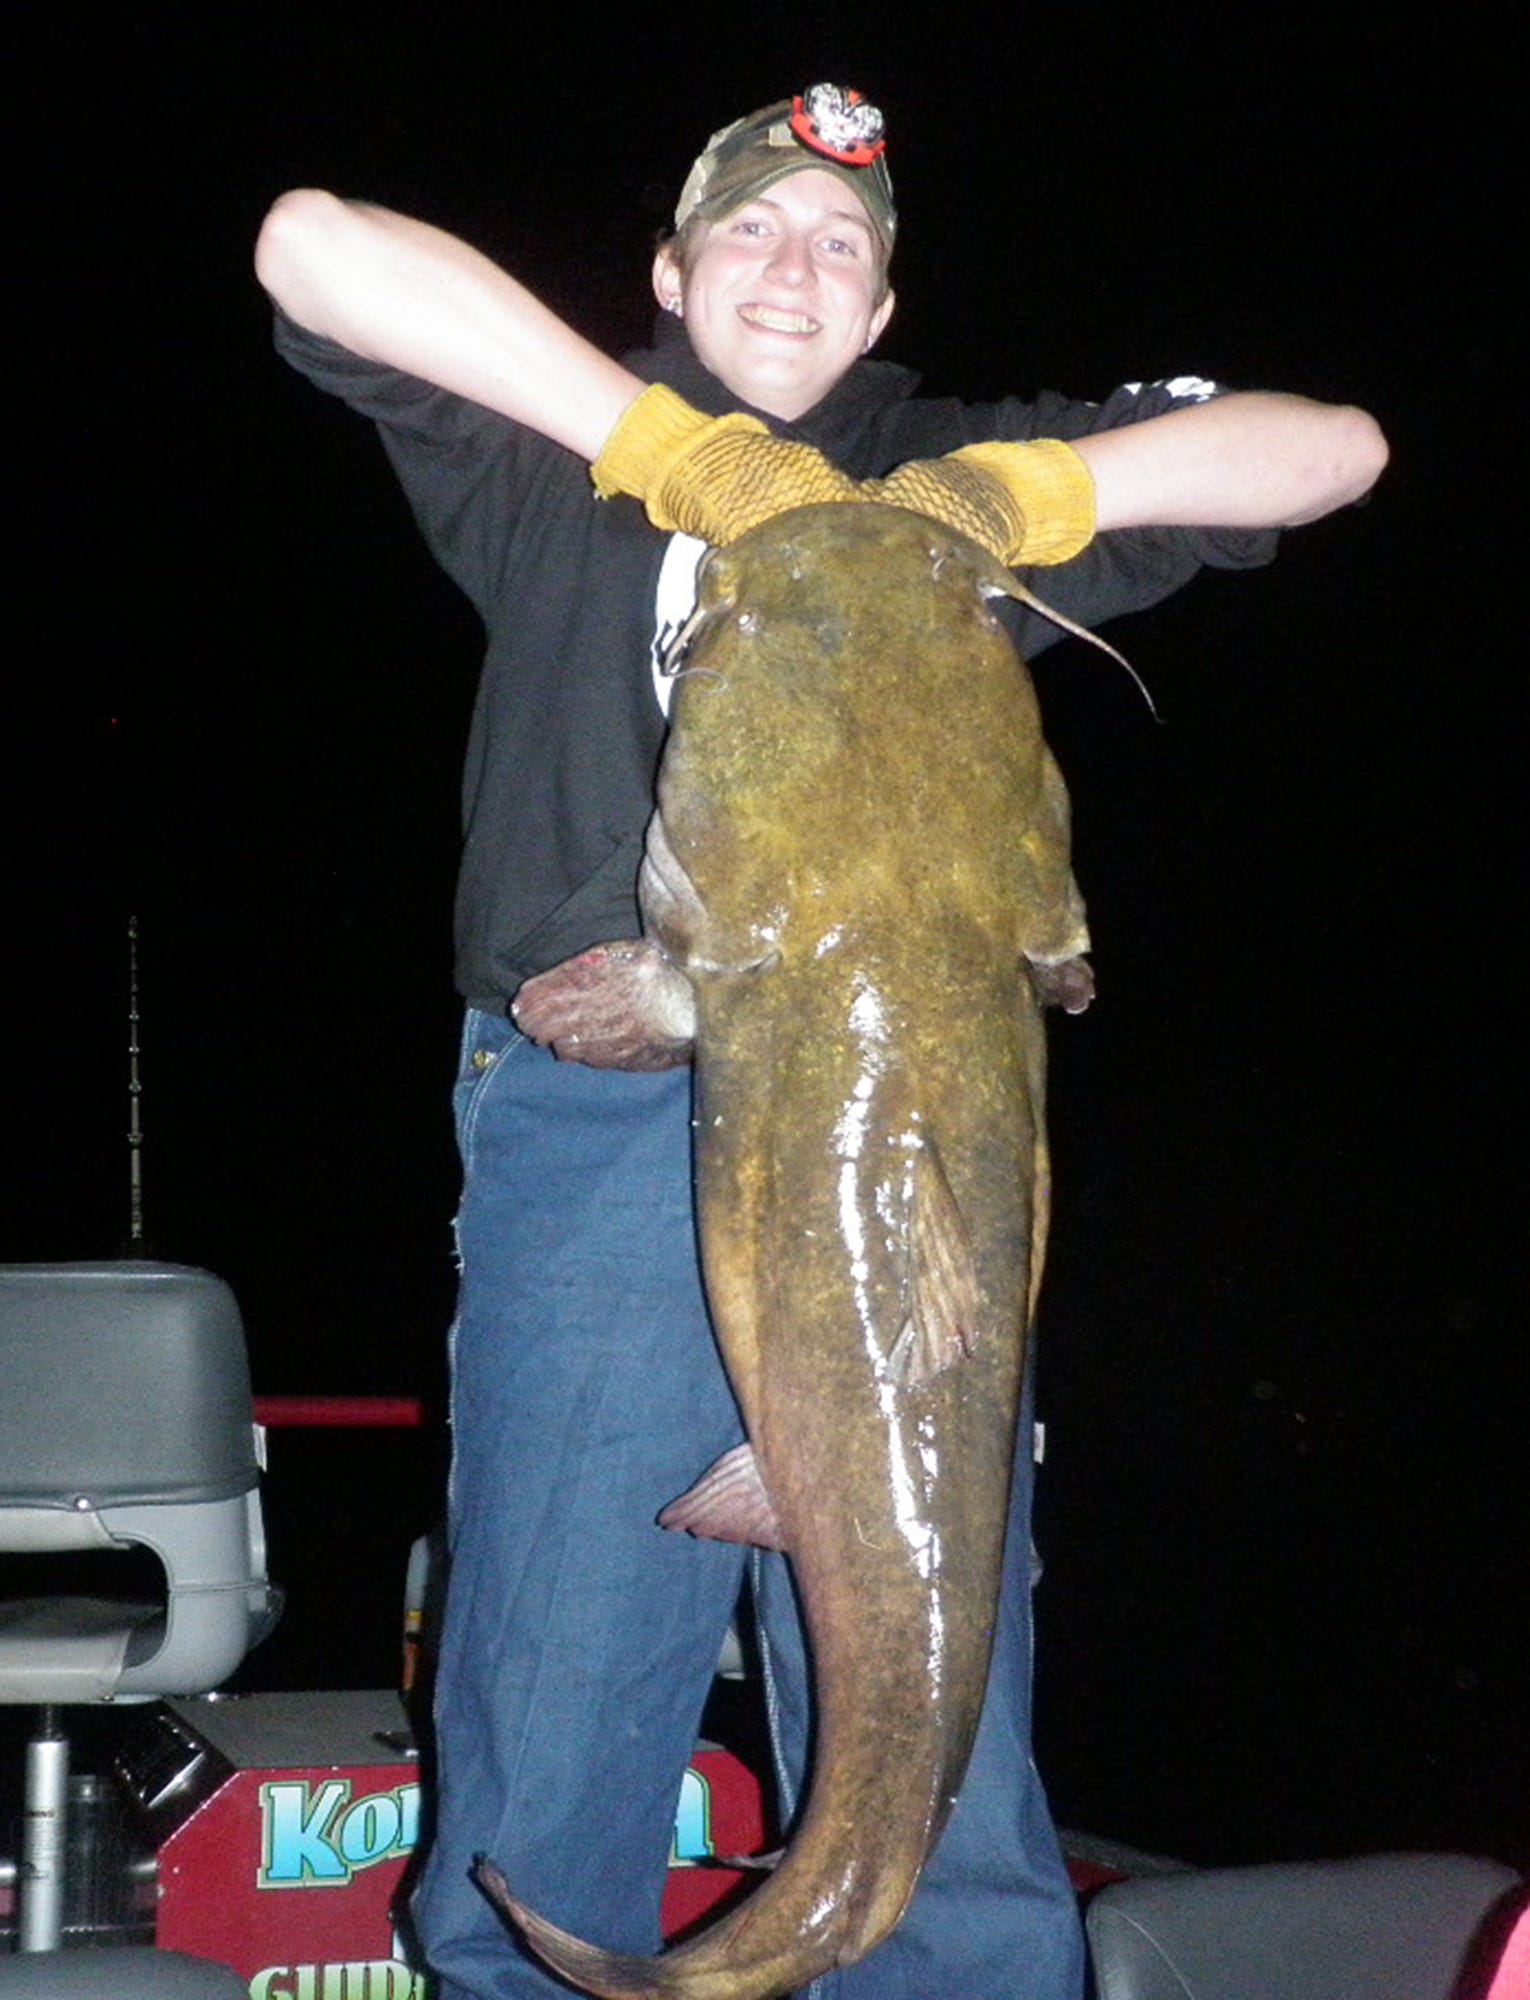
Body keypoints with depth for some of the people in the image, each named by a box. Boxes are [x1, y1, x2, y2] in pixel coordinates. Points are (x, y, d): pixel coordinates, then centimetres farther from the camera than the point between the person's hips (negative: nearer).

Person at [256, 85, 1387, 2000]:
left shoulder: (952, 475, 22)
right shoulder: (573, 459, 18)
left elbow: (1333, 448, 17)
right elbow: (313, 246, 3)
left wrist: (1029, 494, 1)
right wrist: (665, 442, -3)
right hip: (597, 1120, -1)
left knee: (945, 1788, -2)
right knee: (546, 1752, -2)